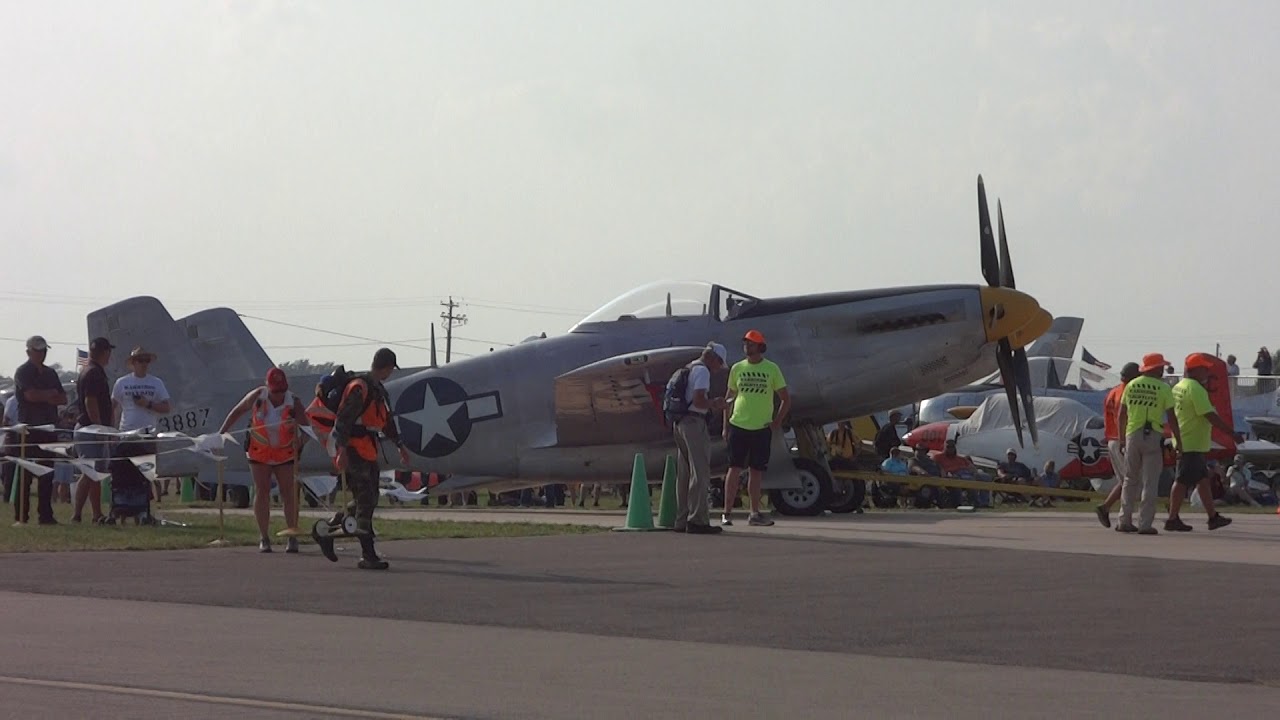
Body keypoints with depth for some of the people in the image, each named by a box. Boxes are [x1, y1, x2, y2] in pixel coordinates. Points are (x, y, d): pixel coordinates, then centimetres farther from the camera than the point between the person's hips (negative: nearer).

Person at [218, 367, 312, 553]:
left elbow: (307, 427, -24)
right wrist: (221, 432, -3)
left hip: (285, 453, -1)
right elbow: (237, 411, 1)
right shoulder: (257, 397, -12)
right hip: (259, 452, 1)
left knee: (289, 493, -4)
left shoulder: (293, 403, -17)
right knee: (261, 492, 1)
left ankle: (292, 538, 2)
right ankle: (264, 539, 7)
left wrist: (301, 439, -45)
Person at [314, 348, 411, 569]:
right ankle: (368, 556, -9)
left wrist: (400, 446, 35)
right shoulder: (359, 388, -15)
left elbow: (387, 420, 30)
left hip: (369, 451, 10)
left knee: (368, 500, 11)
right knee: (365, 502, -10)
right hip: (355, 450, -10)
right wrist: (342, 450, -27)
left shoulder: (378, 390, 18)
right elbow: (343, 420, -21)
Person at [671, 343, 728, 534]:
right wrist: (715, 404, -3)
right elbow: (698, 401, -19)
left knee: (684, 473, 11)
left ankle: (682, 520, 13)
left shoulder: (689, 369, 21)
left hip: (680, 423, 10)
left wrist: (712, 404, 16)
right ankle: (697, 520, -12)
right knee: (699, 473, -8)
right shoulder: (702, 371, -9)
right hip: (694, 421, -10)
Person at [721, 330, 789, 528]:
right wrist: (726, 426, 6)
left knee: (756, 471, 6)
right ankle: (727, 512, -2)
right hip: (738, 426, 0)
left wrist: (776, 422, -2)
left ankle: (755, 513, 12)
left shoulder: (772, 369, 2)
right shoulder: (737, 368, 6)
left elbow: (786, 399, 7)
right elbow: (729, 398, 12)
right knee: (734, 469, -4)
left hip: (762, 428, 0)